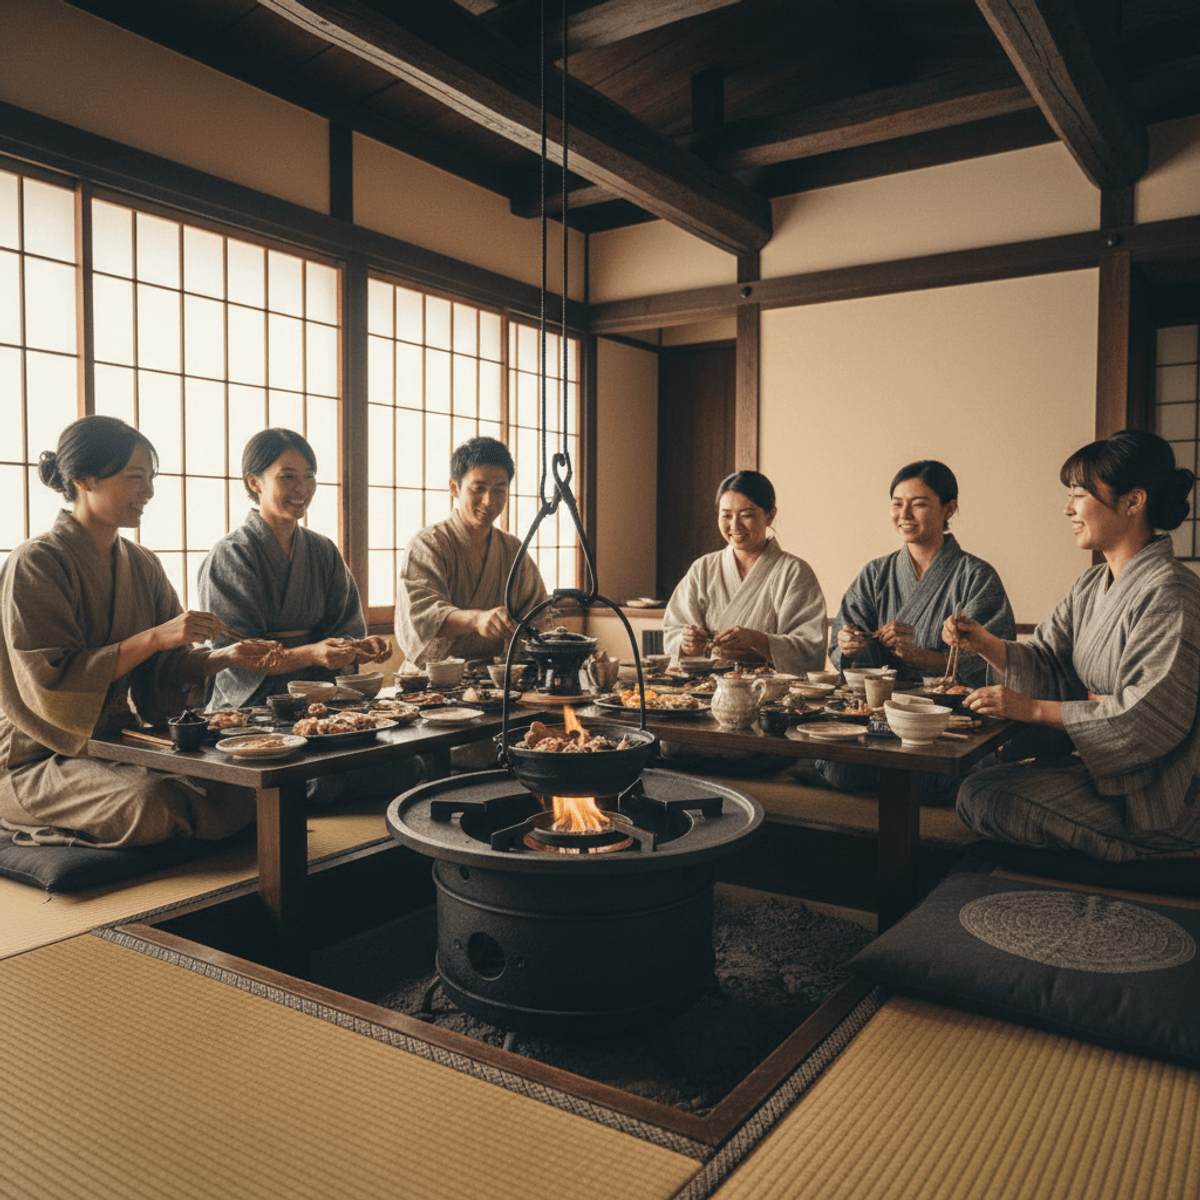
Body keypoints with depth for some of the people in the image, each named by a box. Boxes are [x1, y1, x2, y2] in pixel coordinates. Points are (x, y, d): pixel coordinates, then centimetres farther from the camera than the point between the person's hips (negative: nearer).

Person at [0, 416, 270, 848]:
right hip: (39, 760, -7)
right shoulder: (36, 563, -12)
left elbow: (169, 666, 9)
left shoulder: (142, 565, 10)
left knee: (236, 789, -17)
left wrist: (223, 658, -12)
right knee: (153, 803, -34)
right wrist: (152, 638, -27)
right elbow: (50, 681, -20)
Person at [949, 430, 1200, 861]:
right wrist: (987, 644, -11)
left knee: (984, 798, -16)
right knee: (975, 782, 2)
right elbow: (1046, 664, 8)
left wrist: (1032, 709, -24)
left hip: (1148, 799, -9)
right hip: (1091, 759, 9)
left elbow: (1151, 715, -26)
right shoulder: (1091, 584, 10)